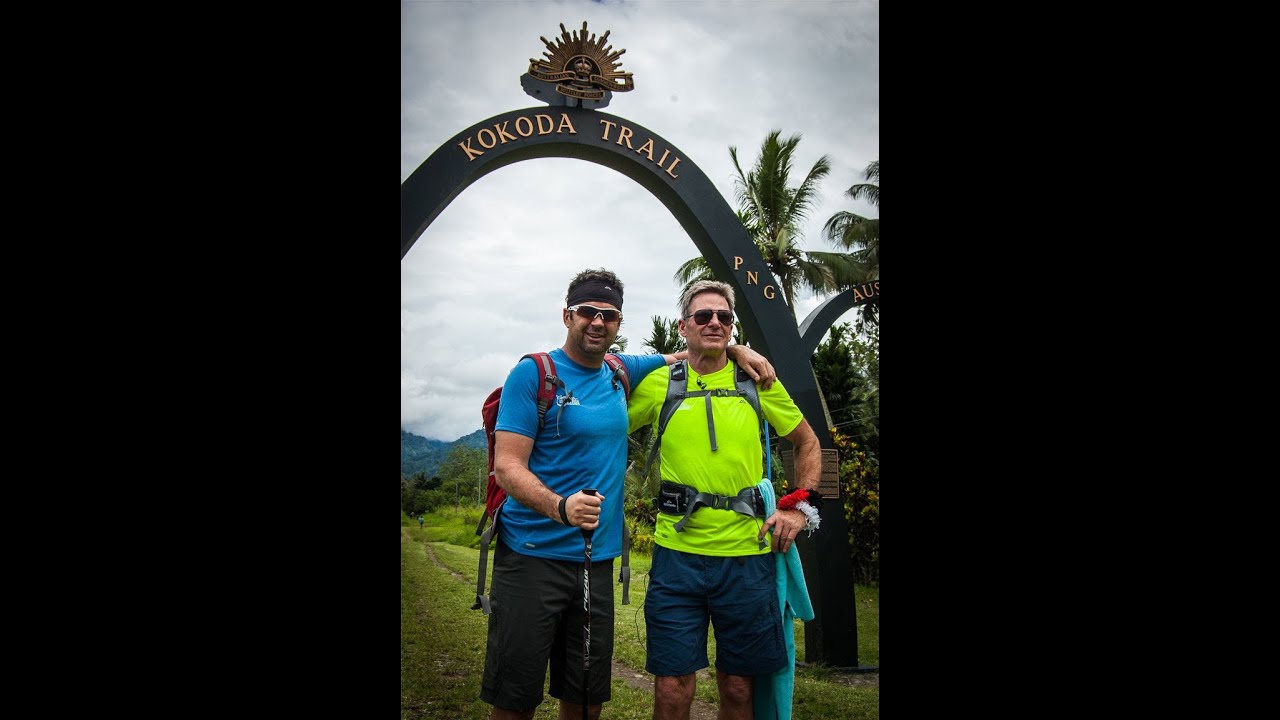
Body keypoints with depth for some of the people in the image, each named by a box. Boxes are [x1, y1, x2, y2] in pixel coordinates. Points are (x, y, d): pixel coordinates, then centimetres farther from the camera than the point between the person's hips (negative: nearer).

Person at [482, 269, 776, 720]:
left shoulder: (621, 372, 10)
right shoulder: (534, 374, -7)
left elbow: (680, 357, 28)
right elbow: (507, 466, -13)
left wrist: (737, 349, 11)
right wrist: (561, 507, -30)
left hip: (597, 560, 5)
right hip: (532, 557, -5)